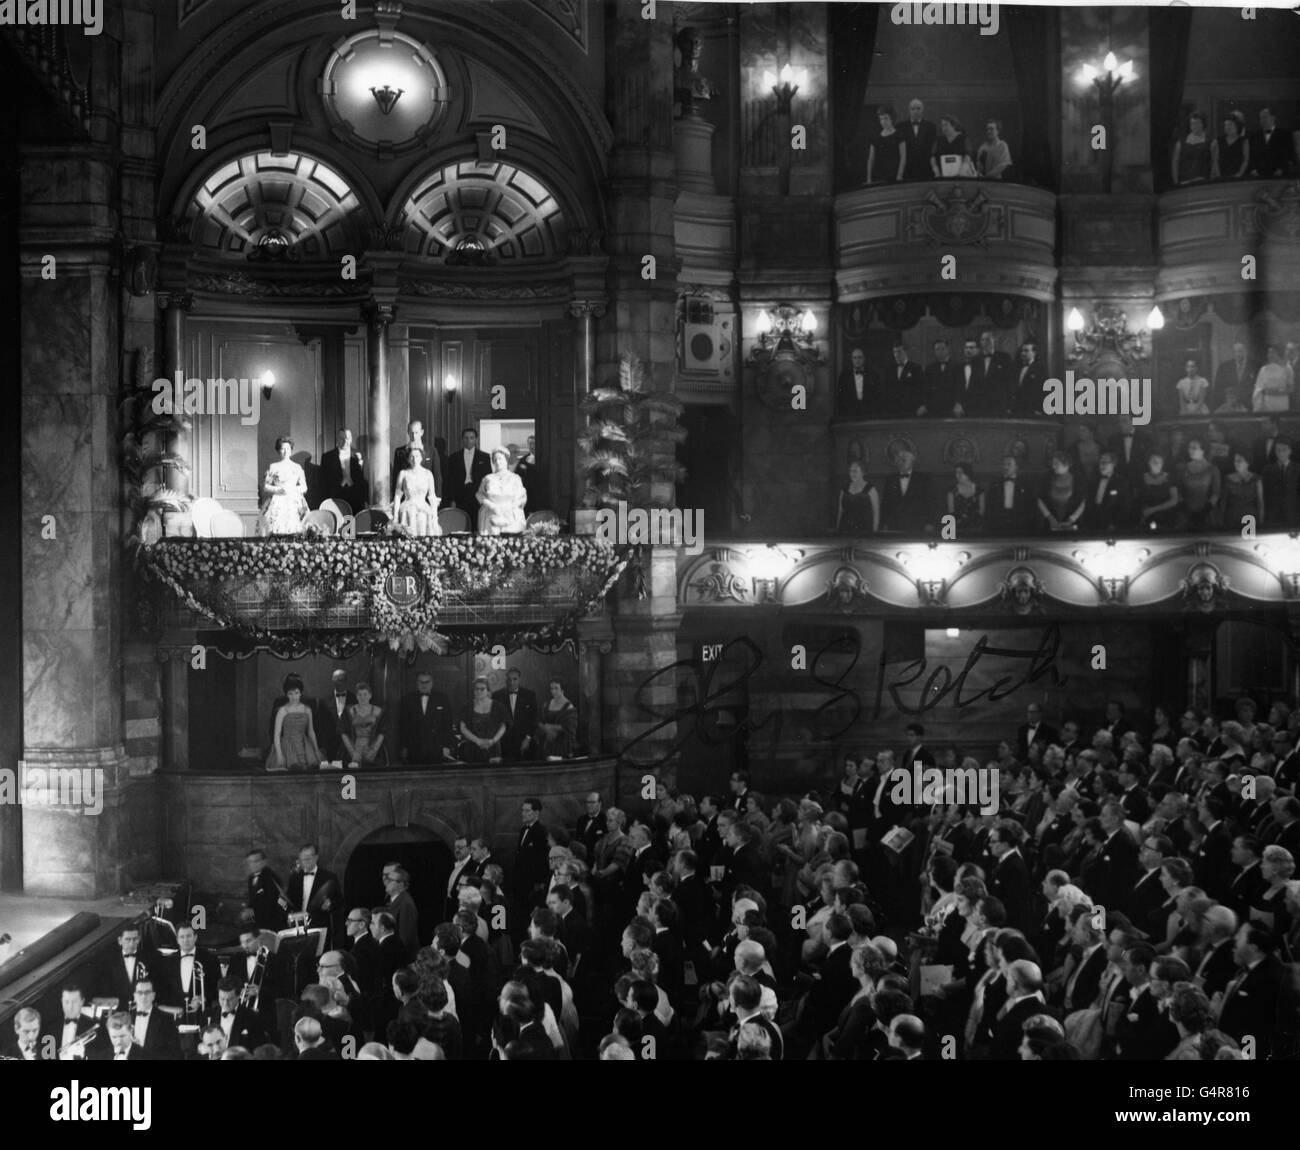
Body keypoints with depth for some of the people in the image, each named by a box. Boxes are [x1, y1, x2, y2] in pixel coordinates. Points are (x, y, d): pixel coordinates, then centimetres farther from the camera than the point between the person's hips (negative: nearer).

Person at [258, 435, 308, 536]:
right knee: (277, 534, -14)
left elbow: (304, 487, 10)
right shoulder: (273, 467, 6)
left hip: (293, 504, 2)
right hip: (277, 504, -2)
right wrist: (278, 490, -12)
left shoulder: (297, 468, 12)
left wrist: (292, 489, -8)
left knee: (293, 534, -11)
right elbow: (265, 487, 3)